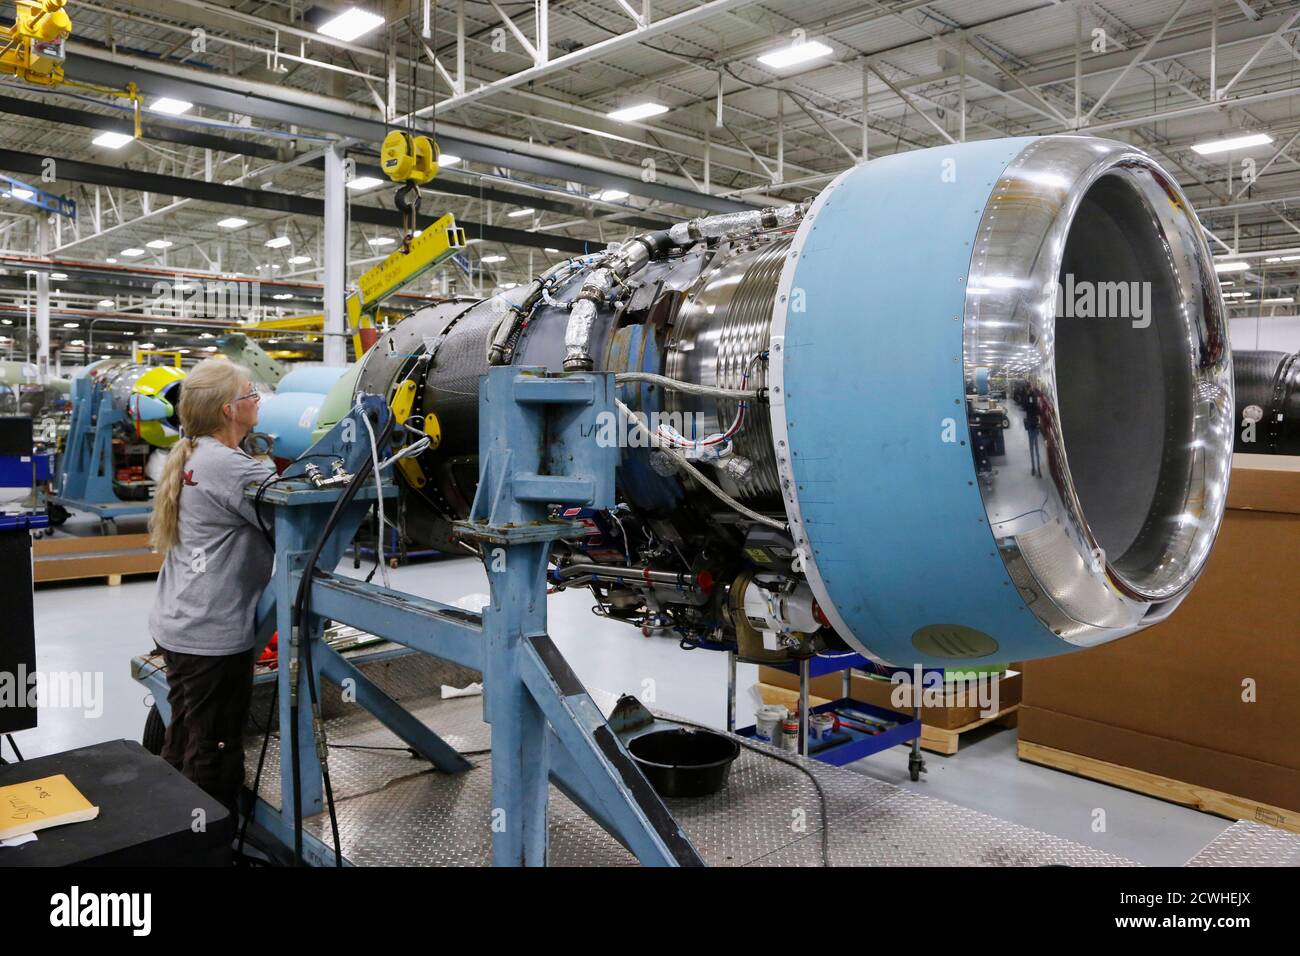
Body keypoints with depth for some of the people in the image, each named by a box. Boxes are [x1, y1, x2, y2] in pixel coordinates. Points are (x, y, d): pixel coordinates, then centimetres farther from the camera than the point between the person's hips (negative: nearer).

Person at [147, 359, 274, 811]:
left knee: (182, 740, 23)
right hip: (214, 634, -10)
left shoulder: (191, 456, 10)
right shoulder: (229, 465, -20)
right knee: (213, 754, 3)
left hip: (177, 626, 10)